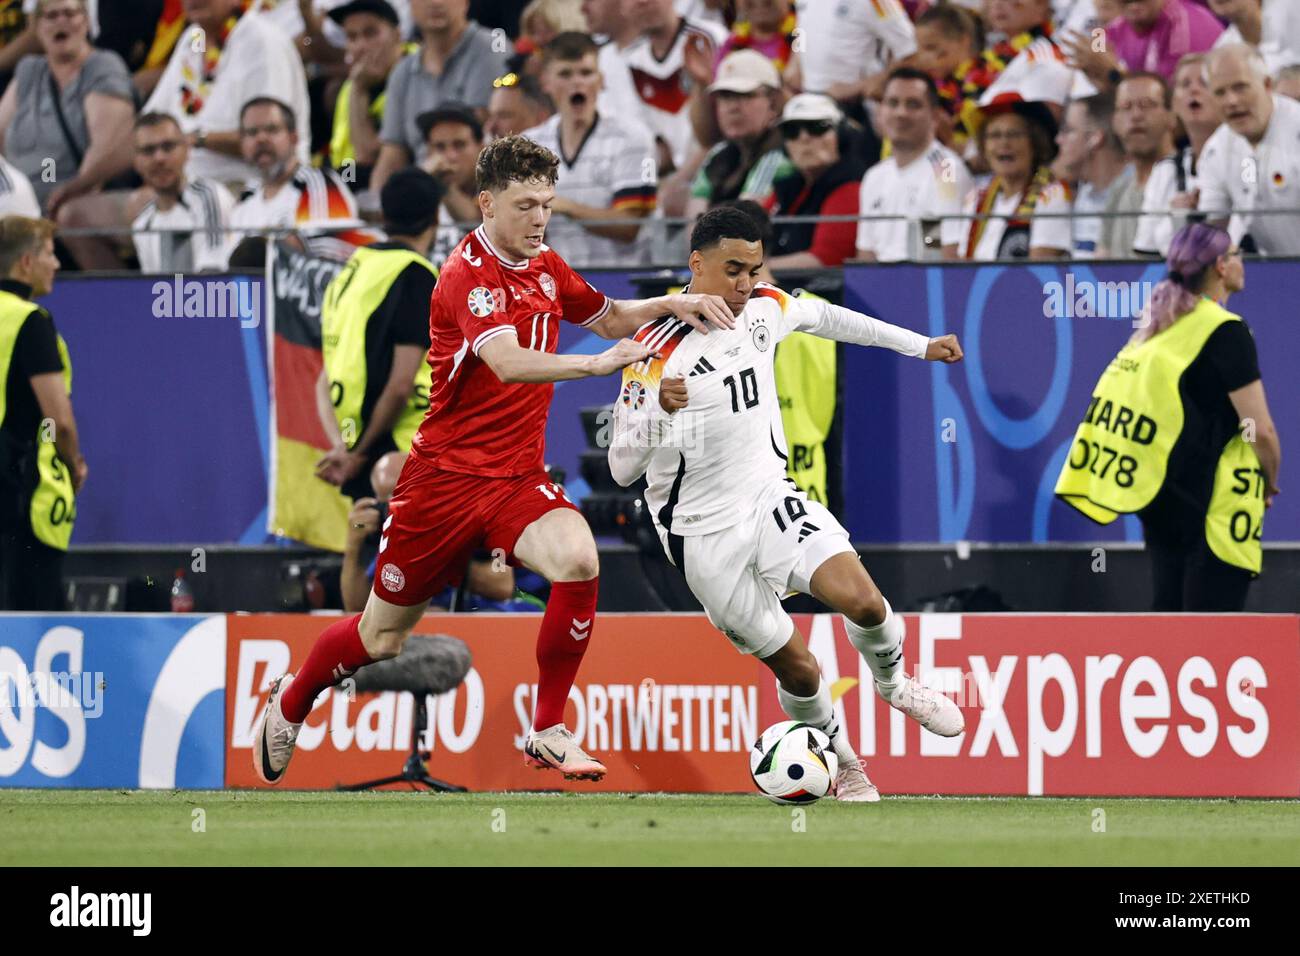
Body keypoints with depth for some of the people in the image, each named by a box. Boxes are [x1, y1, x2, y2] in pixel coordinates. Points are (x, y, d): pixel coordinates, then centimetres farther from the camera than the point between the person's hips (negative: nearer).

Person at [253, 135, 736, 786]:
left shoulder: (545, 268, 6)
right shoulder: (469, 274, -18)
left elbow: (609, 318, 24)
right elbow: (508, 364, -34)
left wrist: (671, 305, 5)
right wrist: (597, 364, -45)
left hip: (518, 477, 5)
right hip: (446, 474, -5)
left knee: (577, 559, -27)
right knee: (381, 637, 8)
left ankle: (547, 732, -15)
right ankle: (292, 700, 41)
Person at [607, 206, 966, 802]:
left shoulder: (765, 309, -2)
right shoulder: (656, 351, -20)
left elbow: (824, 318, 21)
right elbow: (622, 468, -22)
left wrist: (920, 345, 25)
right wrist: (657, 409, -41)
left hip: (770, 497, 4)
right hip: (705, 534, -4)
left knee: (861, 600, -19)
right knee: (793, 664, 1)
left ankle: (893, 684, 13)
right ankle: (843, 767, 28)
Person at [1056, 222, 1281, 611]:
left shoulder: (1160, 330, 11)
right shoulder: (1225, 333, -14)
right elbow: (1260, 430, -17)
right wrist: (1269, 483, 2)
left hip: (1161, 501, 8)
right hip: (1212, 510, -8)